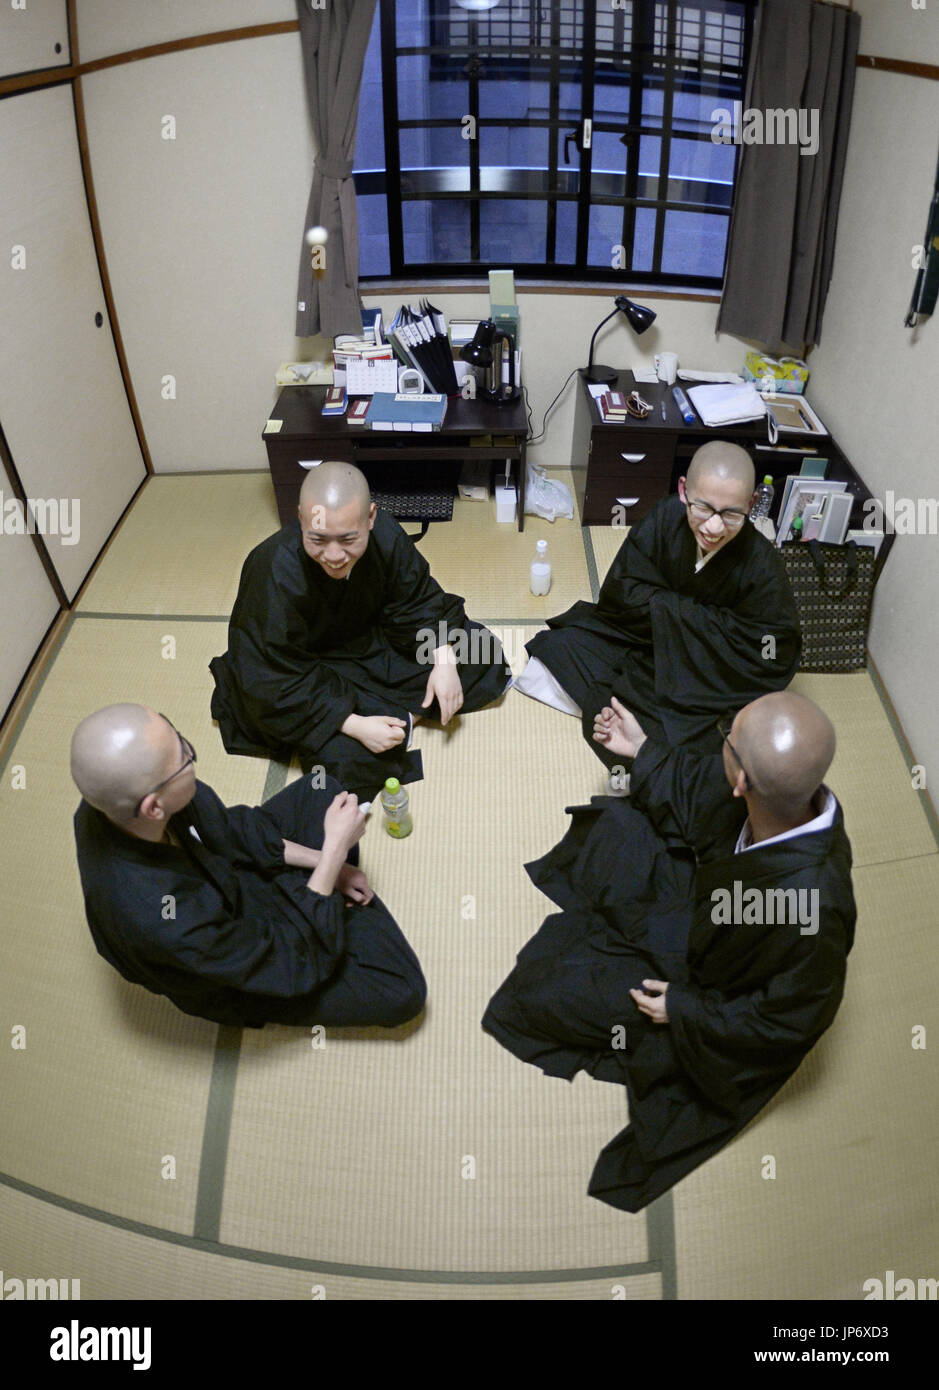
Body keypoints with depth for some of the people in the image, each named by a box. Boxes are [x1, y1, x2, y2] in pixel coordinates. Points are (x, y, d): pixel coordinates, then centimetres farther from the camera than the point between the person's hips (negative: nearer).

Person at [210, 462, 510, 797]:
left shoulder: (384, 534, -22)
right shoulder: (276, 576, -35)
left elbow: (418, 603, -5)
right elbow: (276, 685, -29)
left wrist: (444, 662, -20)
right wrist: (355, 725, -34)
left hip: (371, 640, 5)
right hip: (311, 674, -5)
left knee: (482, 655, -2)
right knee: (349, 760, -29)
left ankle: (404, 714, -5)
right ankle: (403, 719, -1)